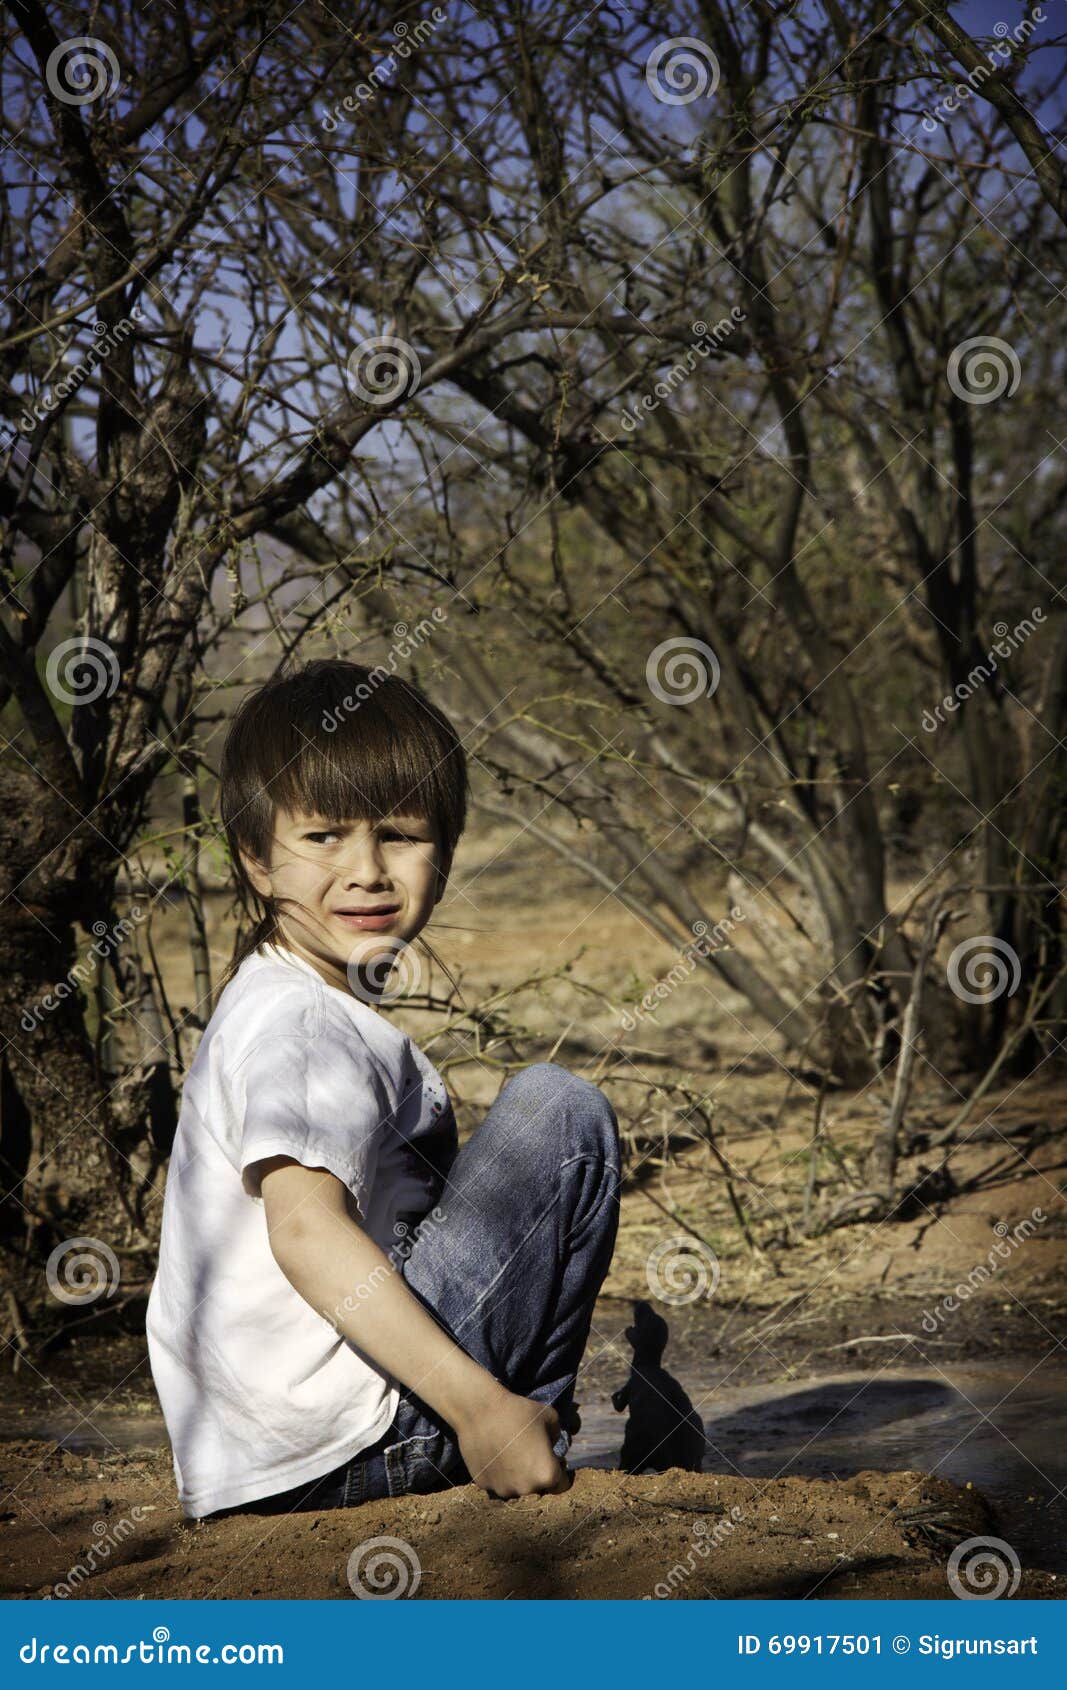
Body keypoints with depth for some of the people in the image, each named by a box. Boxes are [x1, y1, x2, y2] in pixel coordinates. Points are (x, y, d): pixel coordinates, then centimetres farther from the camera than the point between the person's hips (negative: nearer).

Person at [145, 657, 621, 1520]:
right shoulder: (299, 1025, -17)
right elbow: (306, 1230, -31)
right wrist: (478, 1406, -32)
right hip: (338, 1447, -10)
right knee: (560, 1108, -7)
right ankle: (541, 1428, -1)